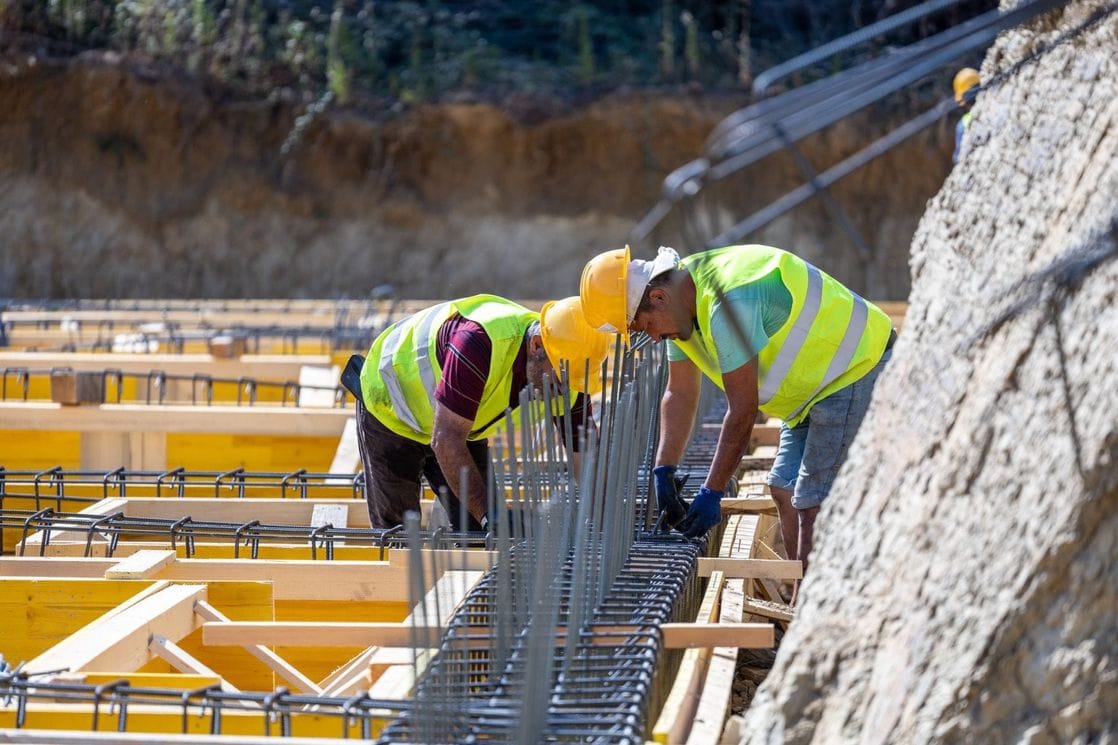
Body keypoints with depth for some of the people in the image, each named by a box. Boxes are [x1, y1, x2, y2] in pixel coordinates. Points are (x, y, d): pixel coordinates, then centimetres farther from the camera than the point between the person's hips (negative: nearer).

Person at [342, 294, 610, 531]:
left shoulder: (567, 376, -24)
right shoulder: (480, 343, -44)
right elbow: (445, 441, -40)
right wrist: (488, 515, -42)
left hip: (459, 423, 6)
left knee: (476, 529, -2)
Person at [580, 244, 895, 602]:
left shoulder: (727, 303, -30)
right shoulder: (682, 303, 1)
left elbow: (743, 410, -26)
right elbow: (680, 394, 7)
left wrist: (711, 493, -20)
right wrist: (663, 472, 0)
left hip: (856, 374, -10)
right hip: (817, 384, 11)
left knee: (813, 505, -13)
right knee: (785, 492, 10)